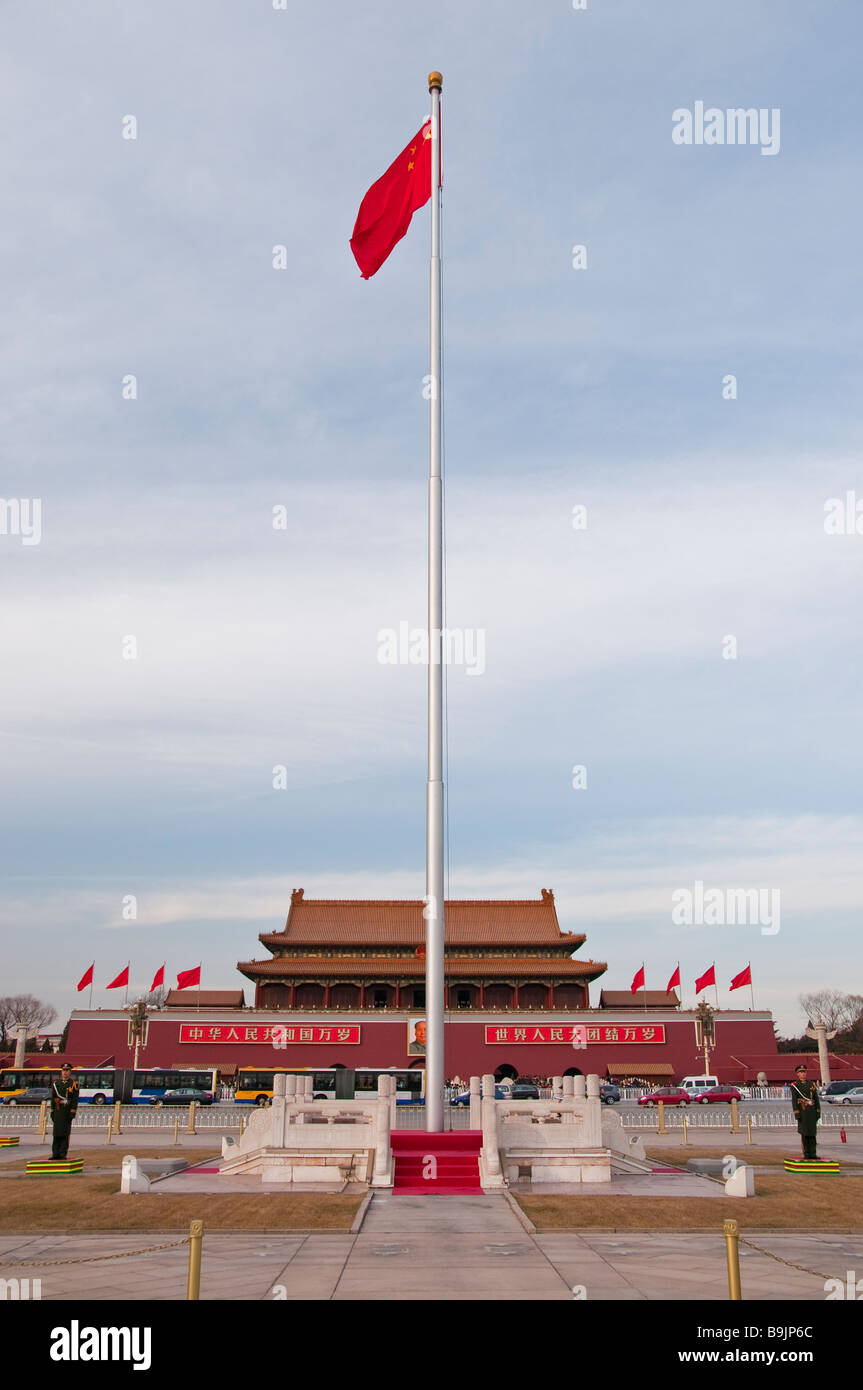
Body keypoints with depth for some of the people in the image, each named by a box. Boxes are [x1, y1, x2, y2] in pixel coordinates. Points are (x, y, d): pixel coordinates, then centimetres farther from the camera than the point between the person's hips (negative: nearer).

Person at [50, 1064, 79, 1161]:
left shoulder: (74, 1084, 1)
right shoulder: (56, 1084, 11)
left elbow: (75, 1099, -5)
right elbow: (53, 1098, 13)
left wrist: (73, 1112, -12)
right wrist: (52, 1111, 6)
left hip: (68, 1111, -3)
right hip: (58, 1111, 3)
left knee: (65, 1133, -3)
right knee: (57, 1132, 1)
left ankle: (63, 1153, 2)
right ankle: (55, 1153, 3)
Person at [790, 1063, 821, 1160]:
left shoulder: (811, 1084, 11)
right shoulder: (794, 1086, 0)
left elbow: (817, 1099, 10)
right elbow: (794, 1100, -6)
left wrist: (818, 1112, 2)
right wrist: (796, 1114, -13)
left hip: (812, 1111, 3)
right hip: (802, 1112, -3)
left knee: (813, 1132, 1)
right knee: (804, 1133, -3)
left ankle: (813, 1153, 3)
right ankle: (806, 1153, 2)